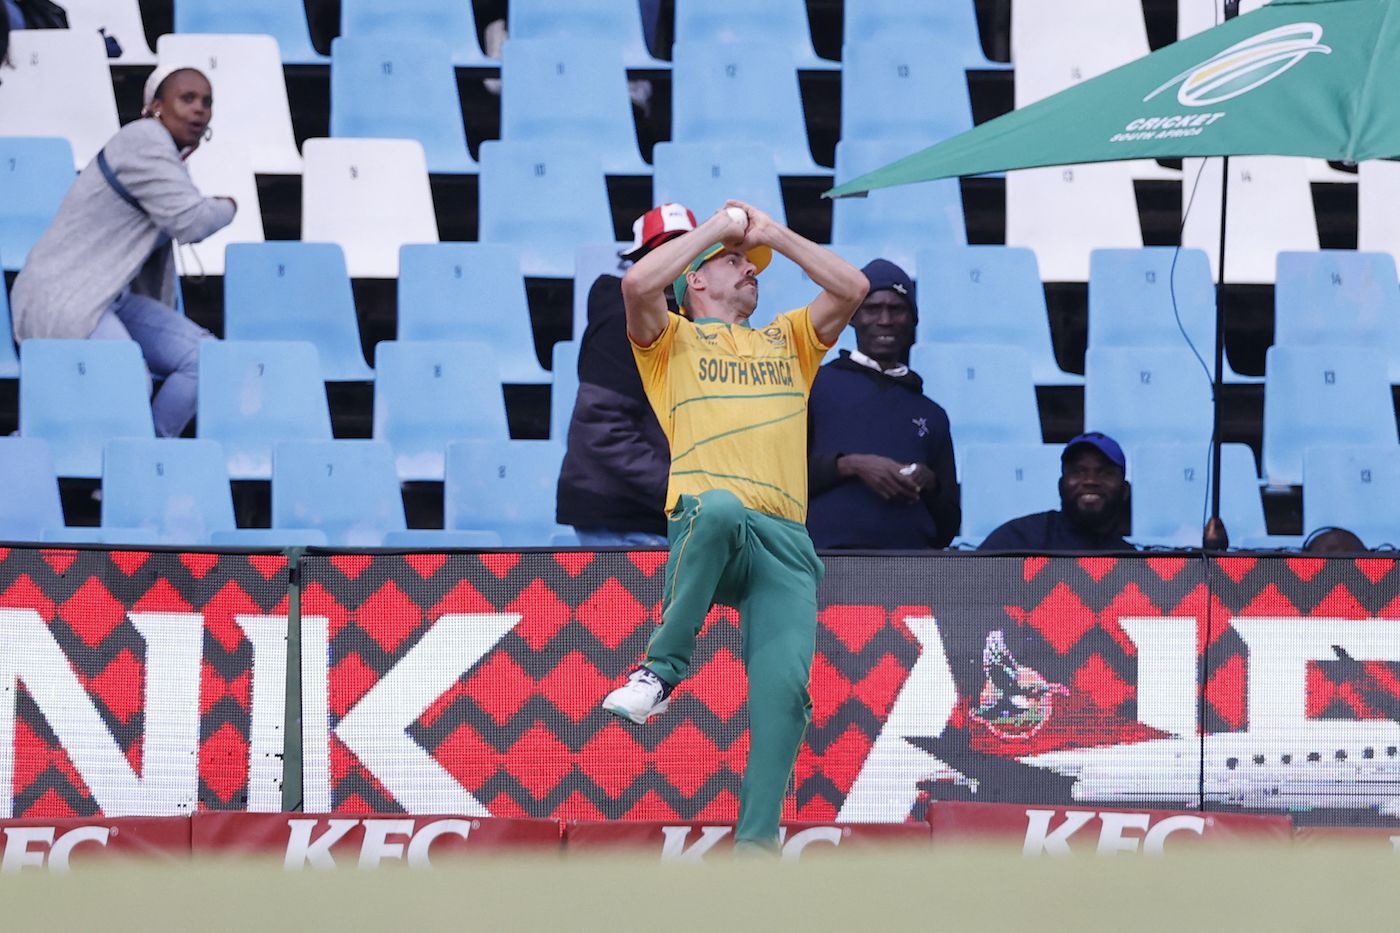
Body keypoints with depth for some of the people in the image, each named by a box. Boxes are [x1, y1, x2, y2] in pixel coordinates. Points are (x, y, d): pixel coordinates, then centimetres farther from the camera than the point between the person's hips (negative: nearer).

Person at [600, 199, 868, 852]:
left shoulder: (788, 340, 31)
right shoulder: (674, 342, 20)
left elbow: (851, 288, 18)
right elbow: (637, 285, 0)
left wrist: (774, 234, 20)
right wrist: (717, 227, 10)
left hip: (785, 542, 3)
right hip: (703, 527, -3)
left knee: (783, 682, -16)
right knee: (721, 507, -42)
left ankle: (757, 842, -16)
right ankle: (663, 670, -29)